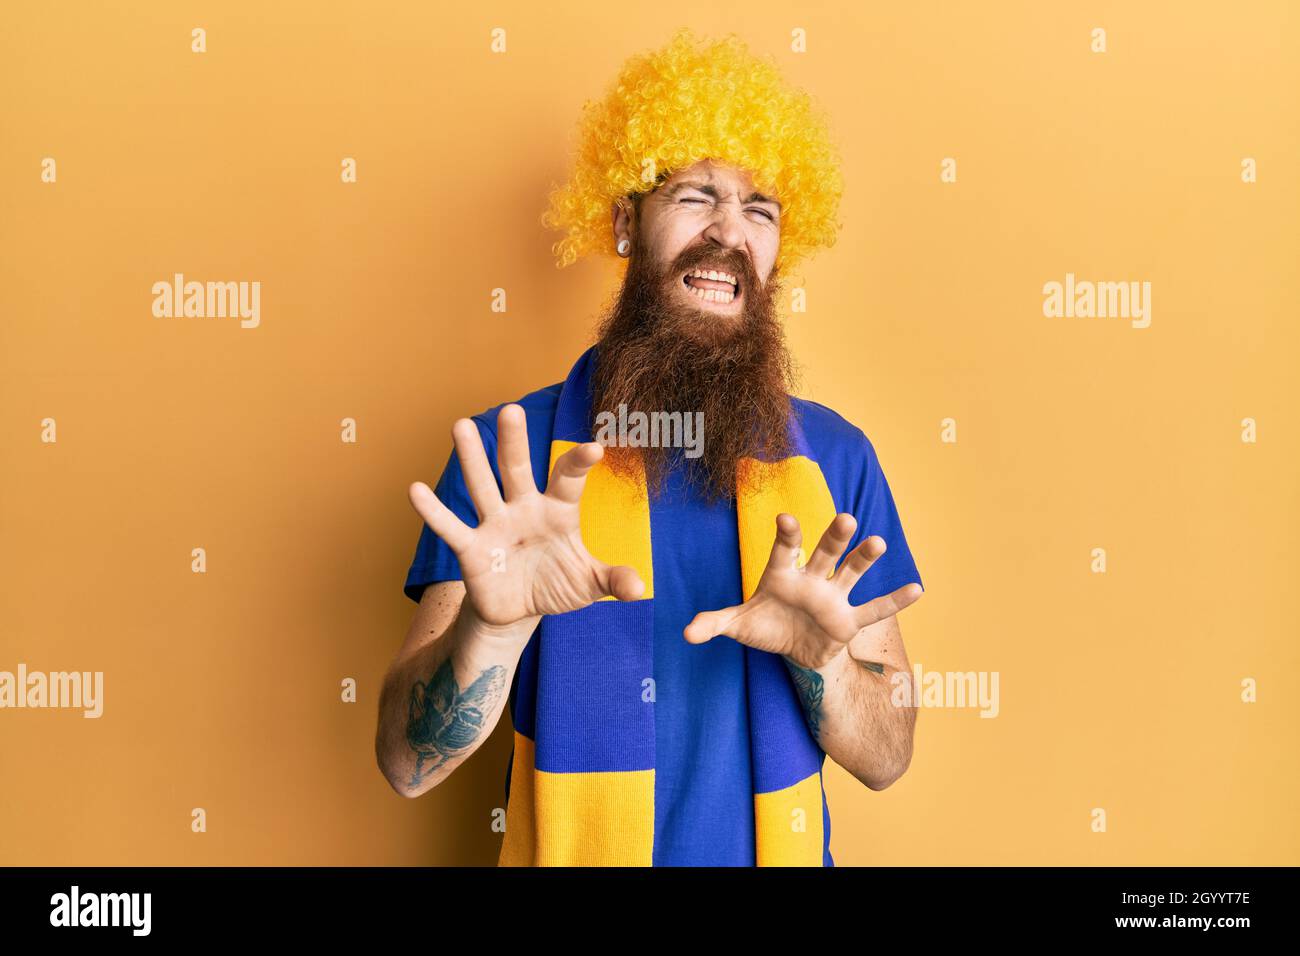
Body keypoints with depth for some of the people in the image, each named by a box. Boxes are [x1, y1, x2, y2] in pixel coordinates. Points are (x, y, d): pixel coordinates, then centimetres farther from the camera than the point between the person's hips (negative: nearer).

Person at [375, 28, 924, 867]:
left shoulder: (835, 457, -8)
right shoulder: (508, 453, -13)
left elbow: (886, 759, -6)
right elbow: (409, 763, -18)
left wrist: (822, 657, -25)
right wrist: (495, 624, -36)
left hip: (776, 850, 2)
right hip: (572, 845, -1)